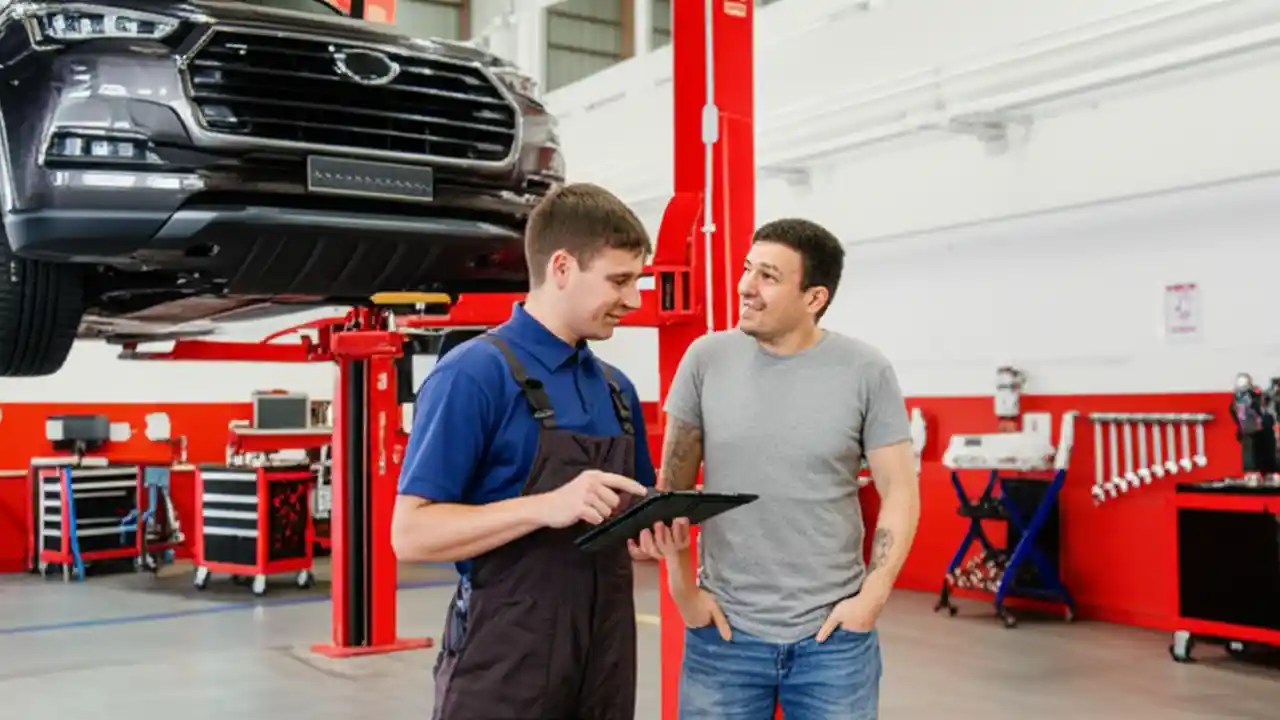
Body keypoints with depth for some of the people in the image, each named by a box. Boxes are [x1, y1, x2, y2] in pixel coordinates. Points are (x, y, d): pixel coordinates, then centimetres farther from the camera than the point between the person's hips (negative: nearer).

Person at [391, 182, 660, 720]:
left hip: (606, 654, 7)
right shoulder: (472, 374, -12)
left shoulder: (617, 388, 10)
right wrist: (546, 507, -27)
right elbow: (412, 533, -16)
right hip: (504, 662, -7)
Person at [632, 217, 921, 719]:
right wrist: (683, 591, 1)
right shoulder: (706, 358, -2)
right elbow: (672, 485, 4)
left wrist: (871, 599, -7)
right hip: (724, 629, 1)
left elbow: (899, 493, -1)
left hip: (833, 633, -1)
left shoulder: (866, 371, -5)